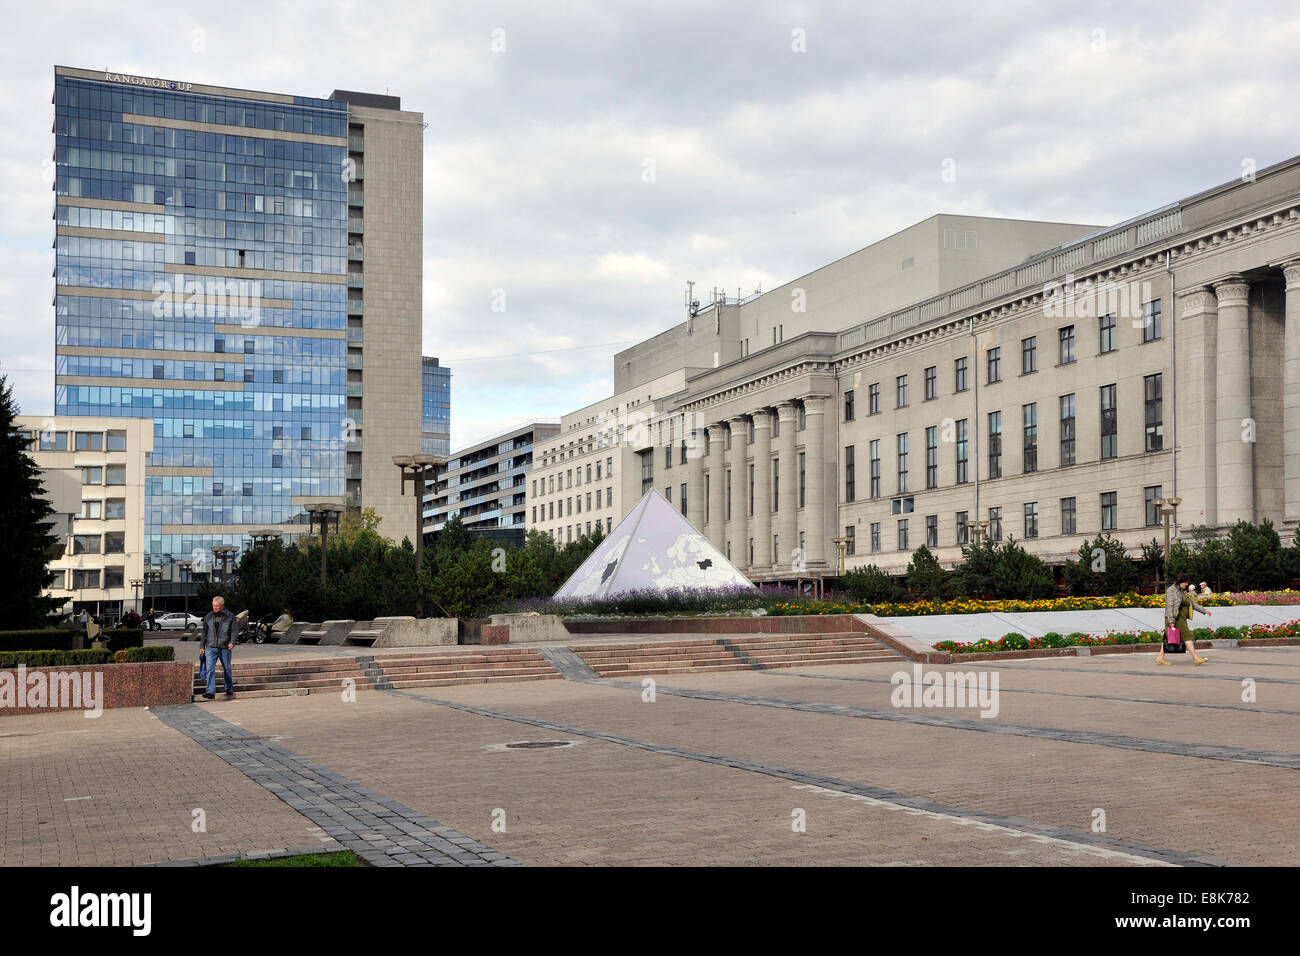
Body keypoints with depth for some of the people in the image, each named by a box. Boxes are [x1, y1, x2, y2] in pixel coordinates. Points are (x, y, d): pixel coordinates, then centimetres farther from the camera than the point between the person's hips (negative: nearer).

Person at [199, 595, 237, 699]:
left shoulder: (230, 617, 4)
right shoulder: (208, 617, 11)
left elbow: (233, 630, 0)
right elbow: (204, 632, 16)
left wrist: (232, 642, -16)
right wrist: (202, 646, 11)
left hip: (225, 648, -1)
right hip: (210, 648, 1)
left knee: (227, 669, 11)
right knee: (210, 669, -11)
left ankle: (229, 688, 30)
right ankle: (211, 692, -15)